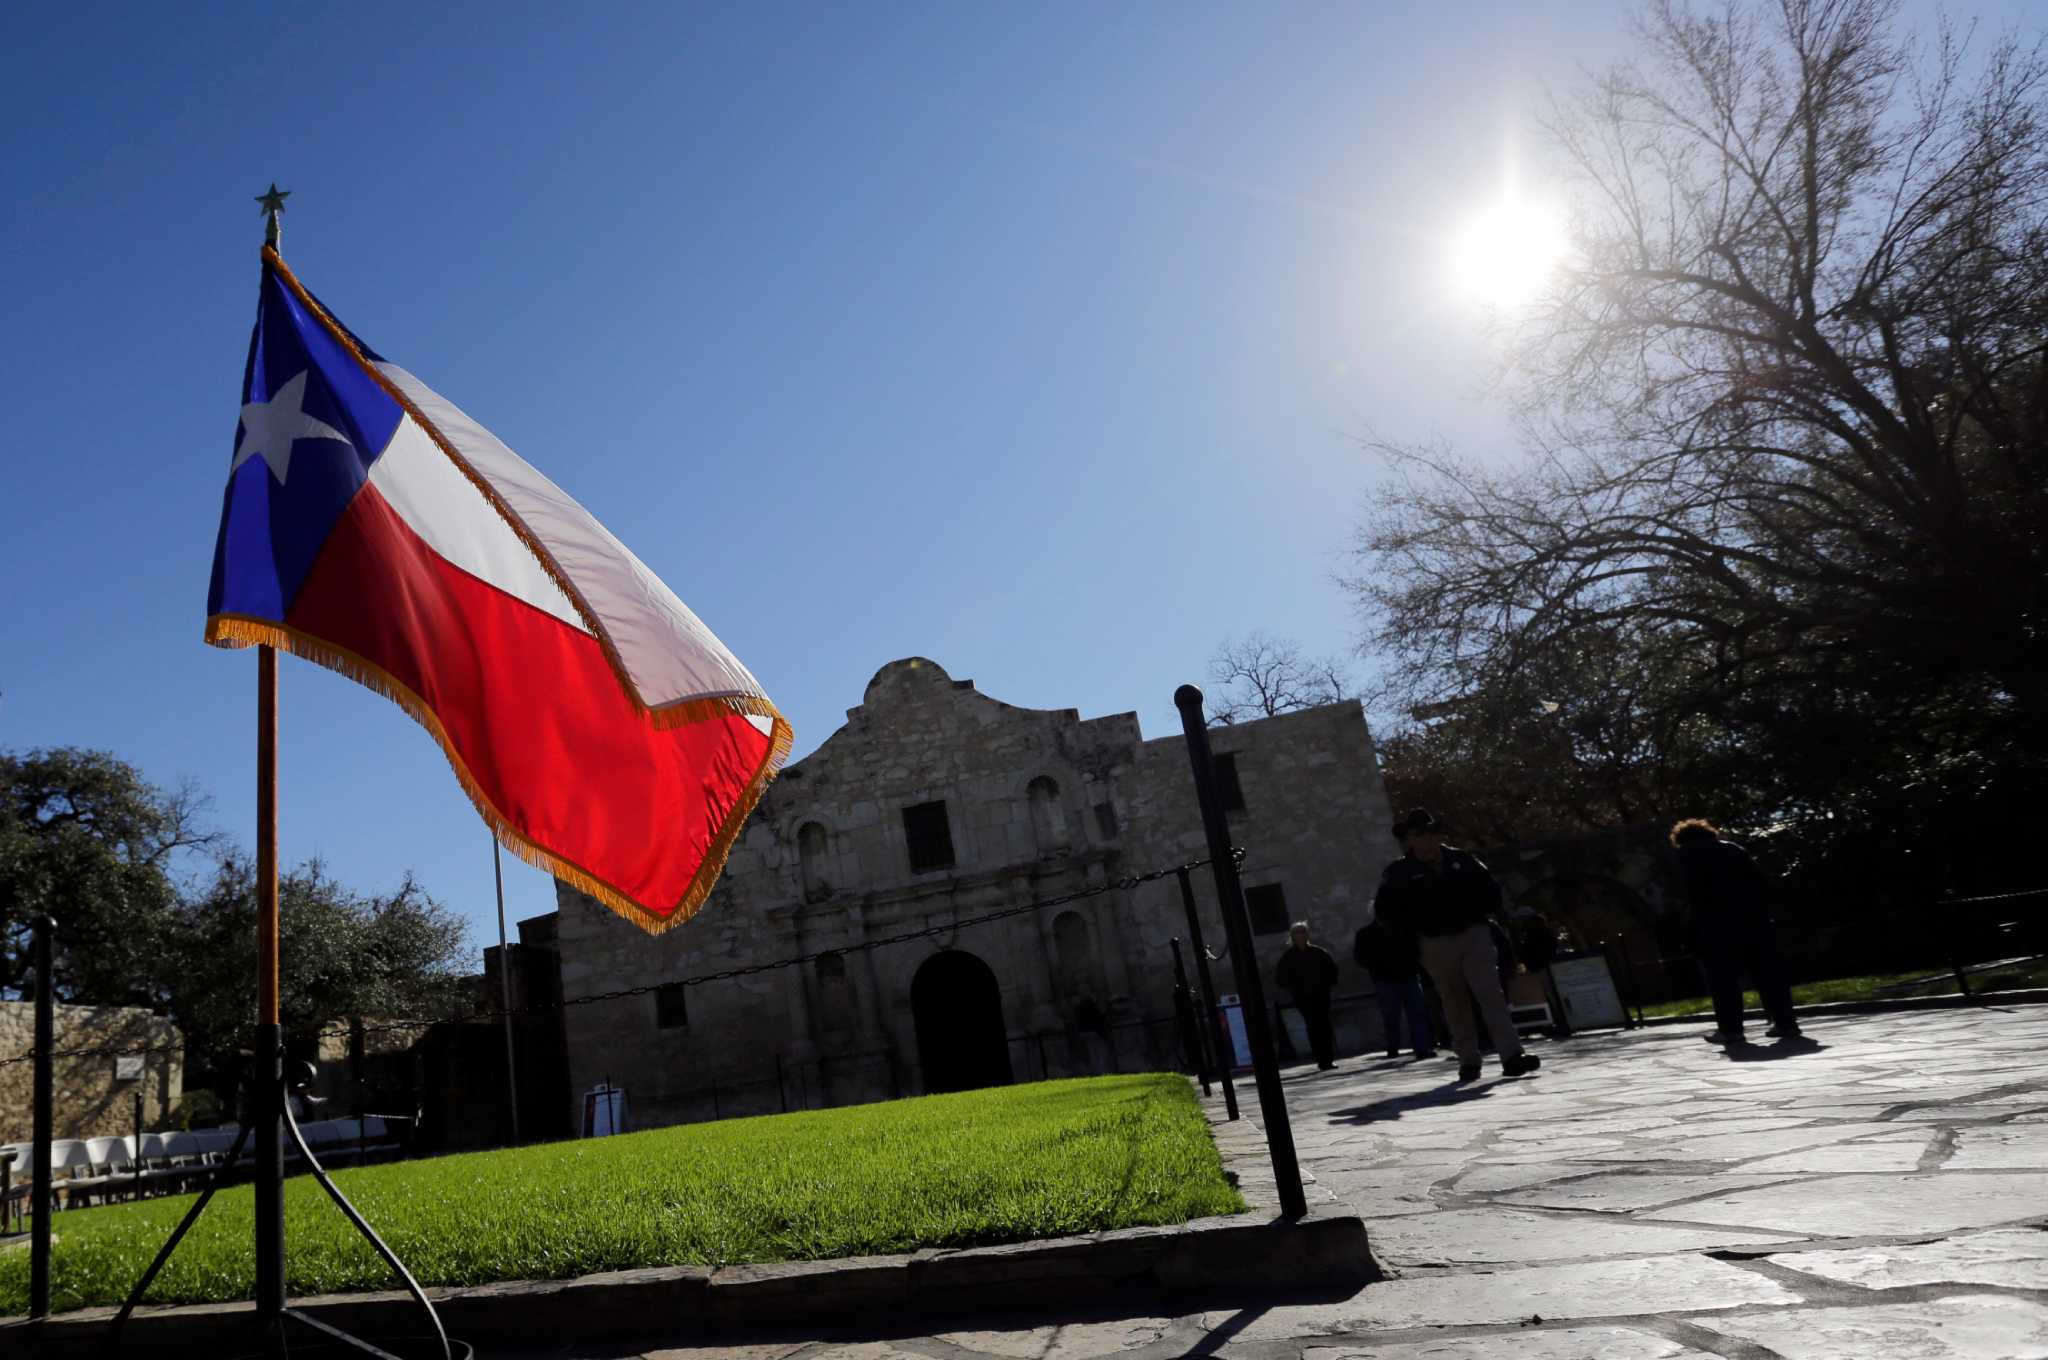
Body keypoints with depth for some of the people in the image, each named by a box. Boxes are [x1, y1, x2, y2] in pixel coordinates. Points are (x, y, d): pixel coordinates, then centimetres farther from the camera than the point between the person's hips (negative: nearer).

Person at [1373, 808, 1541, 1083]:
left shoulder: (1463, 861, 6)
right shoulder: (1399, 872, 0)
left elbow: (1491, 893, 12)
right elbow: (1384, 909, -4)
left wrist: (1478, 914, -4)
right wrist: (1417, 926, -9)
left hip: (1474, 935, 0)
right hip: (1436, 944, 0)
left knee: (1491, 994, -10)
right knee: (1455, 1005, 6)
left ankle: (1512, 1056, -14)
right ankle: (1468, 1062, 15)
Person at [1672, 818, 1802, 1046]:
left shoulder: (1687, 854, 8)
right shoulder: (1733, 848, 23)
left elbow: (1693, 891, -5)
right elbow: (1761, 879, 15)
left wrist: (1699, 924, -2)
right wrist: (1759, 907, 14)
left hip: (1718, 923, -5)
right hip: (1754, 916, 5)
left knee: (1723, 977, -1)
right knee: (1768, 971, 9)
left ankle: (1730, 1029, -4)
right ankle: (1785, 1022, 10)